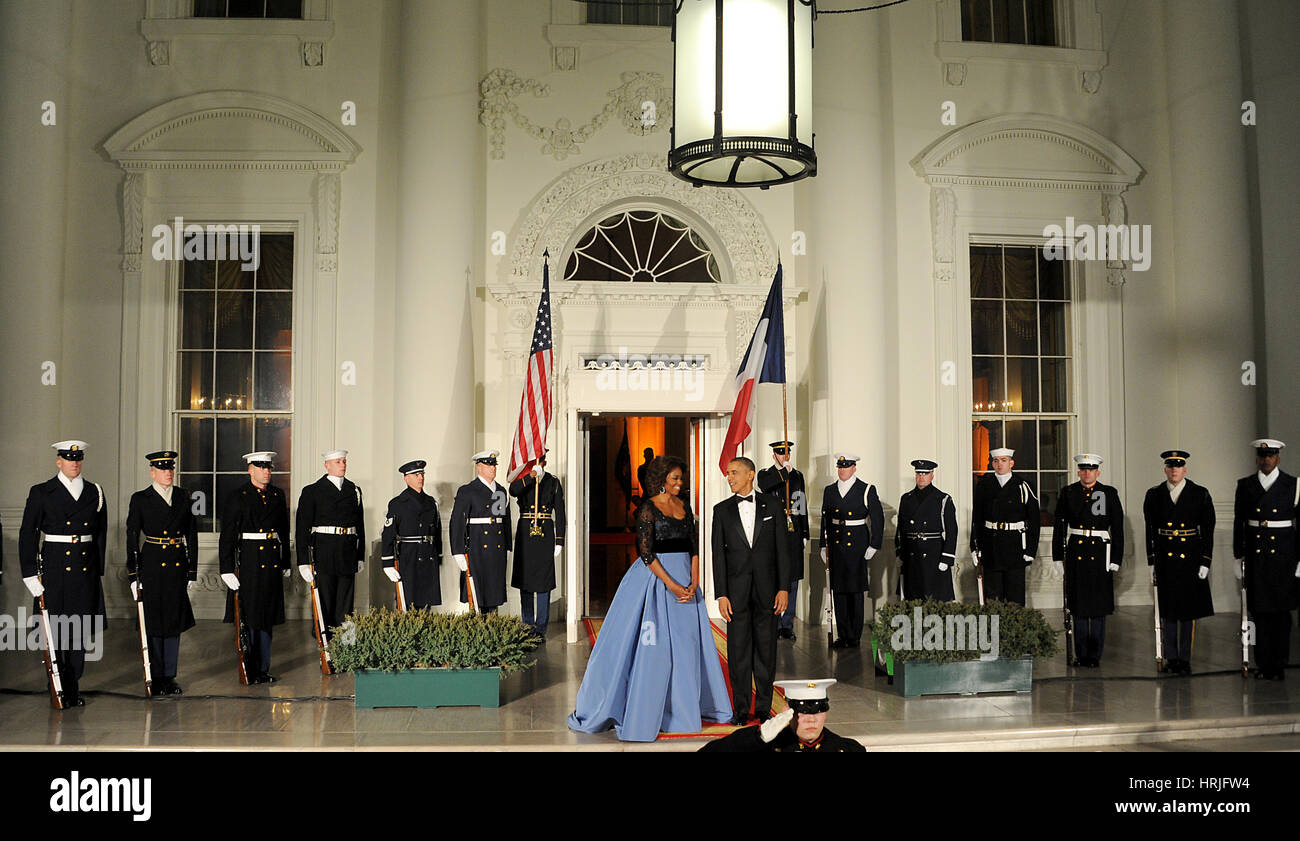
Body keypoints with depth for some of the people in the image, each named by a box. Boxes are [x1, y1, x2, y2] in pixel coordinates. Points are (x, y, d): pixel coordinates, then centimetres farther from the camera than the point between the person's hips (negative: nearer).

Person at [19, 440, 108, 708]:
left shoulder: (95, 493, 9)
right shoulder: (42, 493, 0)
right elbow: (27, 534, -1)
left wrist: (98, 570, 10)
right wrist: (30, 573, -7)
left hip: (85, 570, 3)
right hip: (54, 569, -3)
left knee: (80, 630, 5)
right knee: (55, 630, 1)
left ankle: (73, 688, 15)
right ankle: (59, 689, 12)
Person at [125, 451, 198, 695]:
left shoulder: (183, 496, 8)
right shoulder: (140, 499, -1)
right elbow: (132, 538, -1)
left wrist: (192, 570, 7)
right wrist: (133, 575, -5)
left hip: (178, 564, 3)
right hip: (152, 565, -3)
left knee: (175, 620, 7)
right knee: (154, 620, 2)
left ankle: (170, 675, 16)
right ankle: (156, 677, 13)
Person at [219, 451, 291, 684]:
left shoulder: (278, 495, 12)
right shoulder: (237, 497, -2)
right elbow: (227, 535, -6)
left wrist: (286, 564, 16)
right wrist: (227, 568, -12)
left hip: (272, 563, 5)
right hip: (248, 561, -5)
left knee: (267, 616, 9)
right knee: (248, 615, -1)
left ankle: (263, 669, 17)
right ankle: (248, 670, 9)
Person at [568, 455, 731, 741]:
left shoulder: (684, 505, 11)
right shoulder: (648, 508, -8)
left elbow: (694, 546, 10)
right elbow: (646, 552, -13)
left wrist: (694, 582, -4)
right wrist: (672, 585, -16)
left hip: (685, 578, 6)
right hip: (656, 576, -6)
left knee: (687, 644, 11)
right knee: (654, 646, -4)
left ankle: (685, 706, 25)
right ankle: (642, 712, 6)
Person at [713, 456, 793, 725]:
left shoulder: (772, 506, 3)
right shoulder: (722, 510, 4)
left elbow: (782, 549, 2)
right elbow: (718, 554, 2)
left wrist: (783, 588, -5)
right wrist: (721, 595, -5)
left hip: (767, 588, 0)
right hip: (736, 589, 0)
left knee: (766, 649, 6)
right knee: (738, 651, 3)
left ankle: (764, 707, 18)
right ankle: (741, 709, 14)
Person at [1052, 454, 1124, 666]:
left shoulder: (1109, 493, 3)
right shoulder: (1068, 493, 5)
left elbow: (1117, 528, 2)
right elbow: (1059, 526, 7)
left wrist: (1116, 559, -3)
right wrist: (1058, 556, 4)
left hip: (1099, 554, -1)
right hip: (1075, 553, 1)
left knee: (1099, 605, 3)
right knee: (1078, 605, 5)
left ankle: (1095, 655, 12)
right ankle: (1081, 654, 14)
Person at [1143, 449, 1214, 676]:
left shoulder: (1200, 494, 1)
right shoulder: (1154, 496, 5)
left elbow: (1208, 530, 0)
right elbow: (1150, 531, 6)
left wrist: (1205, 562, -5)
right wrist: (1152, 562, 3)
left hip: (1190, 559, -1)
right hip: (1164, 559, 1)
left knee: (1188, 611, 5)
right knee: (1167, 610, 5)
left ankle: (1185, 659, 14)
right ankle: (1171, 658, 14)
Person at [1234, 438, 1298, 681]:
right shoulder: (1245, 486, 6)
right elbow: (1238, 523, 8)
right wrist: (1239, 557, 5)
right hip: (1255, 556, 1)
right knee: (1259, 611, 3)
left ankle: (1279, 666, 11)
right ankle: (1264, 665, 12)